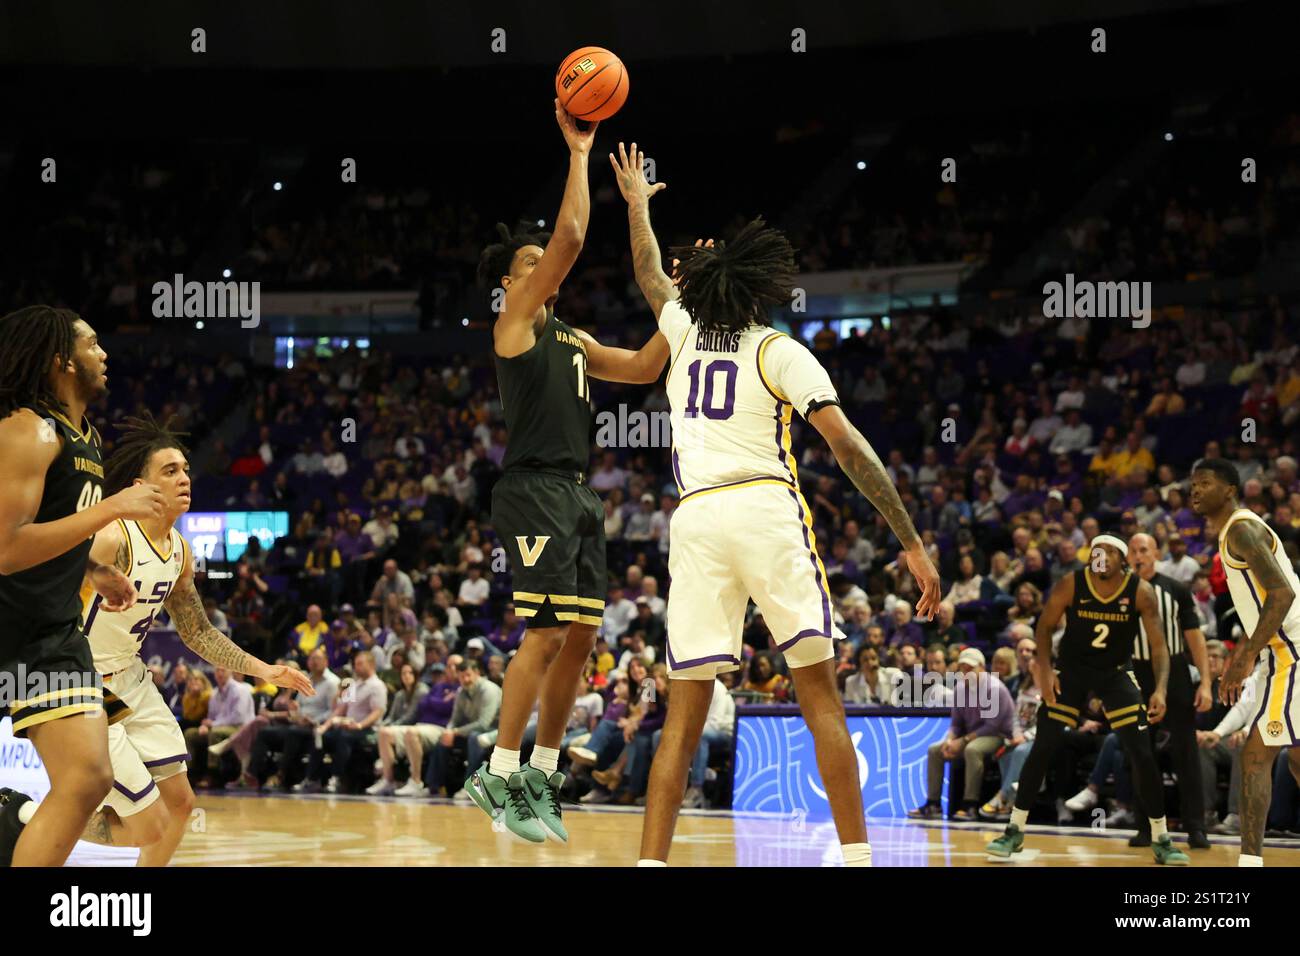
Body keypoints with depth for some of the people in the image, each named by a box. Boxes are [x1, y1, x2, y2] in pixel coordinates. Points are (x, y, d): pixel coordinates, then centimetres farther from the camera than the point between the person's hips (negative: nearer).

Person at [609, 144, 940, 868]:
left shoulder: (685, 331, 16)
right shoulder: (779, 351, 4)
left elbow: (650, 276, 40)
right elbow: (848, 446, -4)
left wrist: (637, 204, 58)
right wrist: (912, 541, -5)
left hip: (696, 518, 3)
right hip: (768, 510, -3)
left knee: (687, 708, 3)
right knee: (820, 690, -1)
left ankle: (651, 864, -6)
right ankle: (856, 855, -8)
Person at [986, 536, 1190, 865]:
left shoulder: (1140, 592, -16)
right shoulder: (1071, 585, -17)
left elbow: (1158, 644, -16)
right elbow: (1045, 627, -6)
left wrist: (1161, 689, -30)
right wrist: (1045, 670, -20)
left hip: (1116, 673, 0)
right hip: (1071, 669, 0)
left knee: (1142, 754, -7)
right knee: (1043, 747, -7)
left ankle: (1161, 840, 4)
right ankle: (1014, 831, 3)